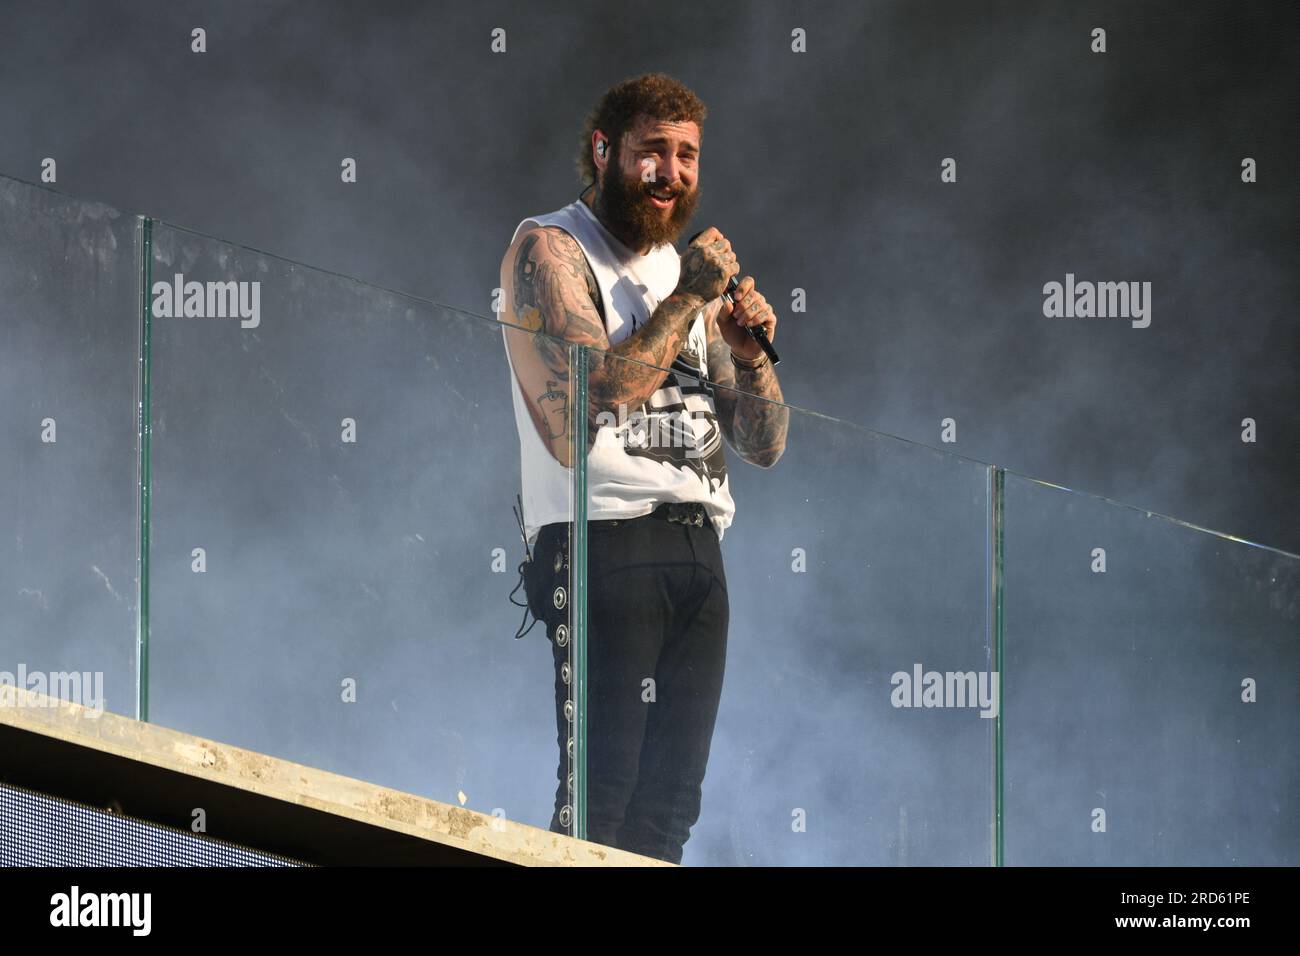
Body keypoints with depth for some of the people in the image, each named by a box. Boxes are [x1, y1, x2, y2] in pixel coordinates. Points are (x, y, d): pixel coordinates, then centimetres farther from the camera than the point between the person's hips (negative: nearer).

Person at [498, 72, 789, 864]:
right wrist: (688, 300, -10)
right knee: (601, 794, -15)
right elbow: (591, 396, -15)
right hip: (603, 541, -7)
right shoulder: (550, 250, 1)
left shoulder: (690, 273, 22)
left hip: (696, 551, 7)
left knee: (670, 801, 1)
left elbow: (765, 444, 18)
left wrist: (750, 355, 0)